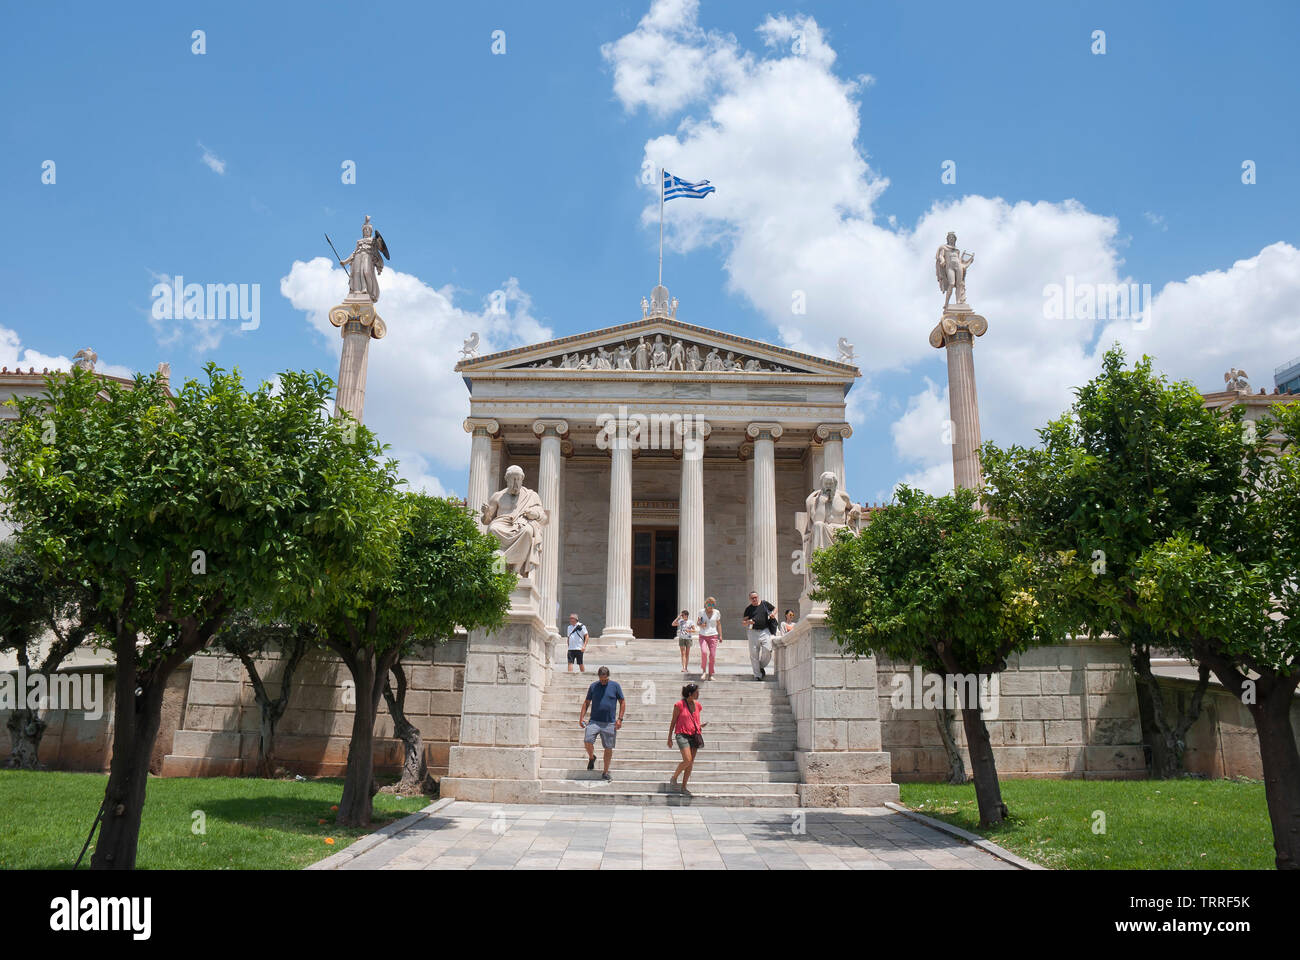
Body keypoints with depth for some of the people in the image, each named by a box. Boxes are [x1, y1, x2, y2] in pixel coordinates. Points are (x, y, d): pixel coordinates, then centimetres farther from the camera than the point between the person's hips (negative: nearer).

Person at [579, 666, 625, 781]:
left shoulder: (615, 686, 3)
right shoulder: (593, 686, 7)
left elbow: (622, 702, 8)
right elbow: (586, 702, 15)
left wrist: (620, 719, -1)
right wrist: (581, 717, 5)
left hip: (609, 723, 0)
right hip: (594, 721, 0)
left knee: (608, 748, 3)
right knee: (587, 741, -20)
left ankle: (605, 773, 18)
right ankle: (591, 758, 12)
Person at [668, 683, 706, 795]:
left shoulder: (697, 705, 9)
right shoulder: (679, 705, -8)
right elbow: (673, 721, -1)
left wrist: (701, 725, -2)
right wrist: (669, 737, 0)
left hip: (694, 735, 6)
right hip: (682, 734, -6)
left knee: (691, 763, 6)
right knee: (687, 760, -18)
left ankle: (683, 787, 17)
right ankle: (674, 778, 6)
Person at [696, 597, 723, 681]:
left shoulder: (717, 612, 4)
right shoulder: (701, 612, 2)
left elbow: (719, 624, 11)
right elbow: (697, 623, 12)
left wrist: (720, 635, 6)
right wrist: (701, 625, -11)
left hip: (713, 636, 1)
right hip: (703, 636, -1)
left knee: (712, 656, -5)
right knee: (704, 652, -22)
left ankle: (710, 675, 6)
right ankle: (703, 671, -6)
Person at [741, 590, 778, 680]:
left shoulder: (765, 604, 9)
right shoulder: (748, 609, 8)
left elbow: (775, 608, 23)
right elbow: (744, 623, 9)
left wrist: (773, 614, 2)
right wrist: (748, 622, -14)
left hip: (765, 631, 0)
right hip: (753, 632, 0)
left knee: (767, 651, -13)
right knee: (754, 654, -2)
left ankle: (762, 667, 14)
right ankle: (757, 675, 6)